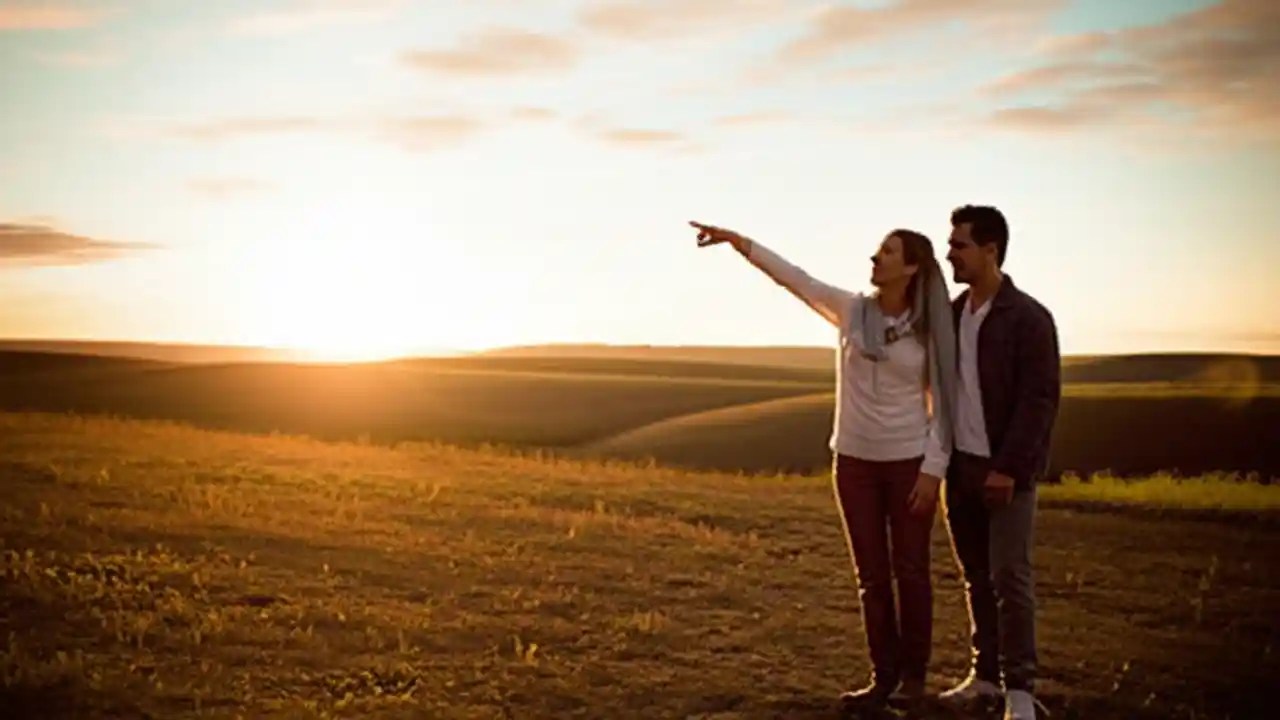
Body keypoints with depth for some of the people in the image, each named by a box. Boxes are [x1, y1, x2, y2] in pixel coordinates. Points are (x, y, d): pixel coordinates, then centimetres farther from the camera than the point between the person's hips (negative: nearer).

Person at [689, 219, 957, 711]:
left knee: (911, 572, 6)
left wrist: (933, 469, -11)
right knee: (872, 576, 7)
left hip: (909, 462, -2)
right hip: (854, 460, 2)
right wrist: (738, 241, -16)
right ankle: (883, 676, 16)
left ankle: (914, 675, 20)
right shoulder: (851, 310, 0)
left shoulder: (931, 330, -5)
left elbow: (942, 404, -4)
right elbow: (793, 277, -7)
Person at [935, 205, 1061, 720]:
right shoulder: (951, 315, 9)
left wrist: (1009, 467, -19)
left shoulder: (1028, 318, -10)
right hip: (960, 466, 6)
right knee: (976, 577, 11)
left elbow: (1040, 400, -14)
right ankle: (985, 674, 20)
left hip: (1006, 470, -6)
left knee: (1010, 578, -6)